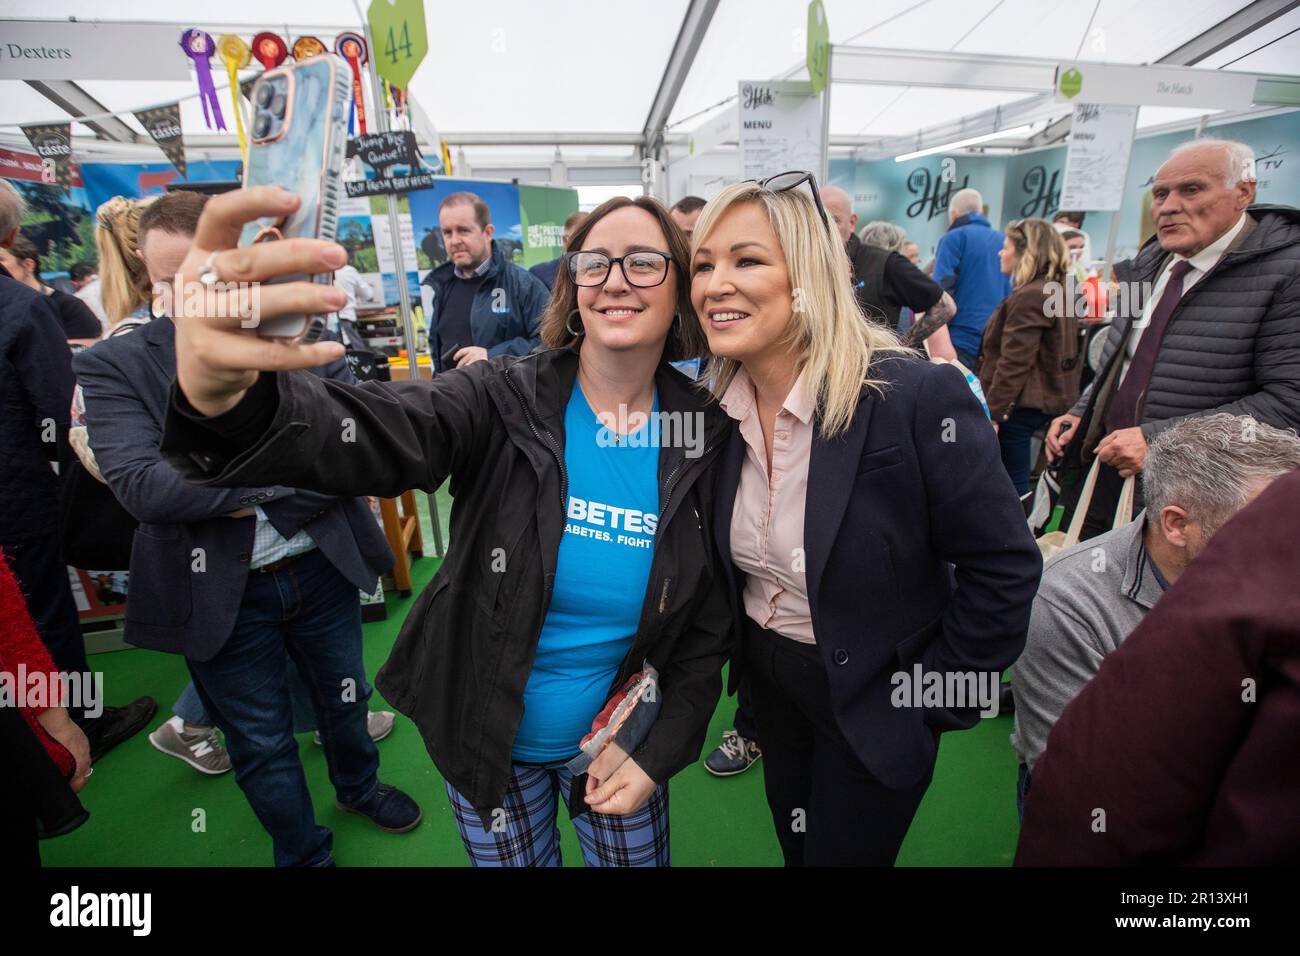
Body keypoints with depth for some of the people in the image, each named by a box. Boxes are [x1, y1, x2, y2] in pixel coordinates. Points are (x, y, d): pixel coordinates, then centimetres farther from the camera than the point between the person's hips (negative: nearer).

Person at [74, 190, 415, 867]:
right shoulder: (115, 367, -9)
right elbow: (140, 486, -22)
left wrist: (256, 499, -20)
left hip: (321, 569, 2)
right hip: (220, 596, -1)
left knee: (345, 697, 24)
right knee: (262, 745, 16)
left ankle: (357, 785, 55)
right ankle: (303, 854, 42)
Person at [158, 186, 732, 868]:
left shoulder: (707, 436, -11)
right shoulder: (504, 399, -16)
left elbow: (709, 626, -4)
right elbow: (374, 434, -36)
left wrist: (660, 752, -9)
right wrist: (223, 395, -56)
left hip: (617, 746, 1)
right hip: (486, 744, 0)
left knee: (636, 859, 22)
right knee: (511, 860, 23)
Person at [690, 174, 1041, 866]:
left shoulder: (915, 395, -26)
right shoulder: (717, 407, -8)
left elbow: (1004, 567, -19)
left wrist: (936, 699, -13)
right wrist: (735, 644, 6)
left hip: (870, 704, -5)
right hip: (766, 674, 5)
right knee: (793, 845, 27)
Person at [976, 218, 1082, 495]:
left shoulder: (1029, 297, -16)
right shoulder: (1057, 292, 15)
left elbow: (1014, 364, -21)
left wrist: (991, 414, -19)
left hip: (1019, 407, -10)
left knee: (1012, 485, -2)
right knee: (1017, 480, 18)